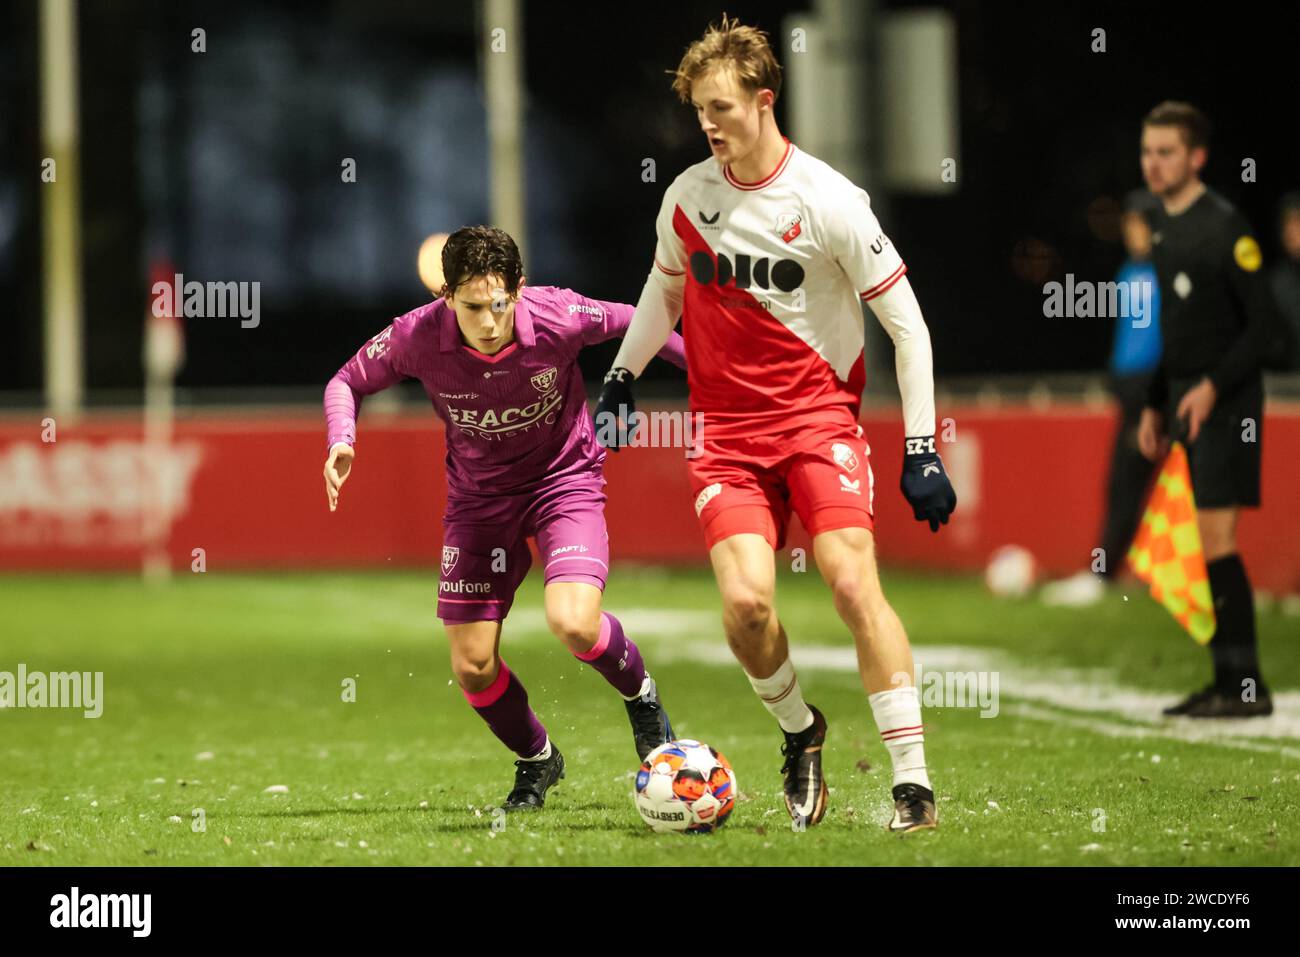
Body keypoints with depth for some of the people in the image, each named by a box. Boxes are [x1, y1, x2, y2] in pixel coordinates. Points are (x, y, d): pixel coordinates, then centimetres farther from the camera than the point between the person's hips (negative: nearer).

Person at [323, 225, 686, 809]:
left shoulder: (558, 317, -26)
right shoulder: (417, 338, -22)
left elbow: (628, 323, -5)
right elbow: (348, 382, -4)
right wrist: (342, 442, -23)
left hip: (563, 476, -2)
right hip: (477, 494, 2)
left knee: (573, 623, -27)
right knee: (472, 668, -1)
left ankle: (641, 697, 8)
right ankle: (536, 761, 29)